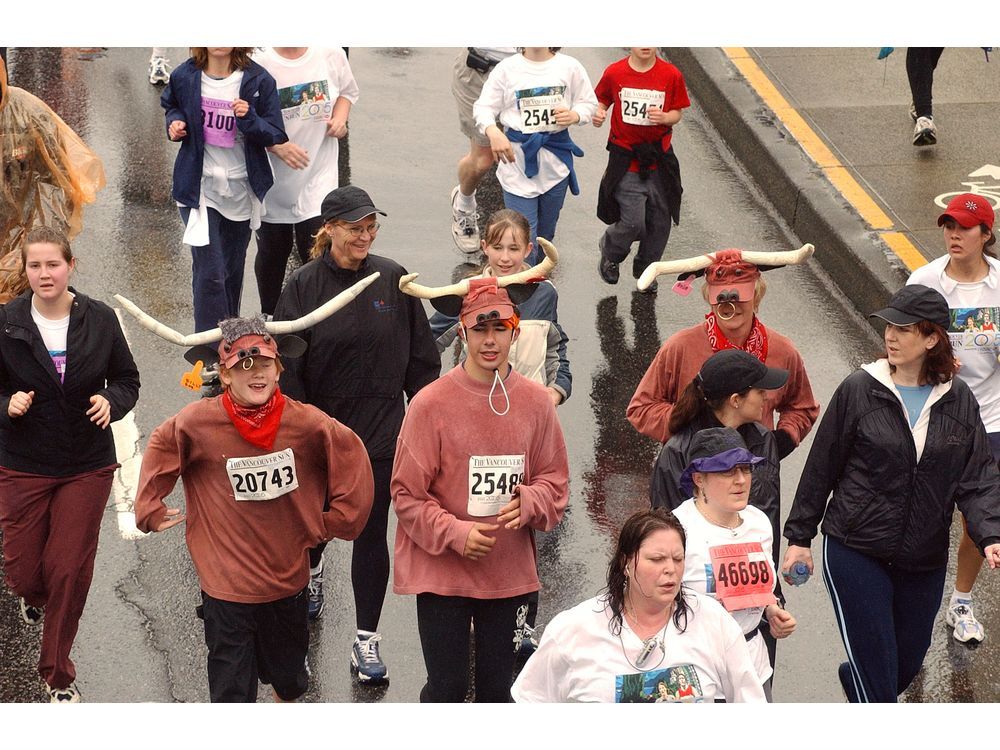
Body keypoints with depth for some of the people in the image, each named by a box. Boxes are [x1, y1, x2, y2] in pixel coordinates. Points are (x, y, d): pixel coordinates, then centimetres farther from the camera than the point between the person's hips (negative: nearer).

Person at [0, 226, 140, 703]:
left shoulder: (100, 319, -5)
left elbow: (127, 379, 6)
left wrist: (111, 401, -16)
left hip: (87, 467, 0)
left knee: (70, 570, 0)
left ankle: (58, 675, 19)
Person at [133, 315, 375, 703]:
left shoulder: (306, 423, -13)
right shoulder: (197, 423, -15)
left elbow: (350, 454, 3)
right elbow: (159, 450, 5)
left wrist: (334, 519, 6)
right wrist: (151, 511, 6)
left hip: (288, 579, 3)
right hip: (226, 585, -3)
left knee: (289, 680, 23)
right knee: (231, 691, 0)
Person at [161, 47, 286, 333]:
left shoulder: (257, 80, -8)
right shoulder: (185, 76, -5)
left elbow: (275, 136, -6)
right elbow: (171, 104, 18)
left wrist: (249, 119, -25)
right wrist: (174, 122, -4)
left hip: (241, 188, 1)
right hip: (200, 188, -1)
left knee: (233, 269, 18)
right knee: (209, 272, -10)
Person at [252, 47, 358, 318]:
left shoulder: (332, 55, -4)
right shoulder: (260, 65, -14)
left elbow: (347, 92, 15)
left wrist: (340, 118, -5)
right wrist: (278, 146, -25)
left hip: (319, 176, 0)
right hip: (273, 180, 0)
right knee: (272, 252, 17)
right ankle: (269, 317, 37)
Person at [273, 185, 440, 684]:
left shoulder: (392, 280, -4)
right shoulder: (303, 286, -9)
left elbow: (420, 358, 3)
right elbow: (289, 367, -8)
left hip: (381, 431, 0)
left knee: (372, 534, 3)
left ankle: (367, 640, 12)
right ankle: (311, 572, 54)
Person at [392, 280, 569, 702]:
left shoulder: (536, 402, 0)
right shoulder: (432, 403, -11)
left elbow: (555, 480, 7)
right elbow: (407, 493, -8)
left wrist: (528, 503, -14)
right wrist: (455, 533, -19)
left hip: (510, 573, 3)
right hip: (442, 571, -3)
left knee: (497, 688, 14)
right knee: (446, 688, 2)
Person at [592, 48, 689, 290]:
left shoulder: (671, 75, -5)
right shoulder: (614, 73, -6)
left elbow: (676, 113, 3)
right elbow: (602, 100, 9)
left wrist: (664, 117, -19)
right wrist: (599, 113, -13)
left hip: (659, 159, 2)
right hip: (626, 159, -2)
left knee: (659, 222, 10)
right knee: (633, 222, -7)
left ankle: (645, 268, 35)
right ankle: (610, 254, 25)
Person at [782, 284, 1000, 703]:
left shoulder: (958, 401, 1)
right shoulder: (859, 390, -7)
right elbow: (821, 467, 0)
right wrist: (799, 537, 3)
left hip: (925, 560, 4)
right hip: (856, 554, -3)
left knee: (907, 663, 17)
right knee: (877, 672, -6)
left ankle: (853, 682, 49)